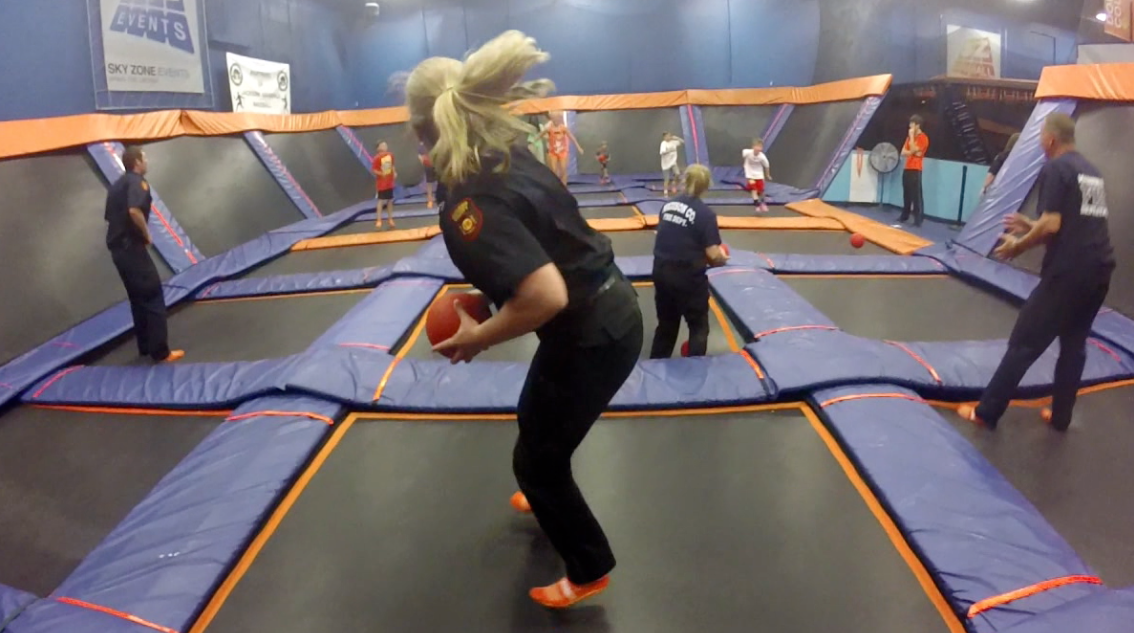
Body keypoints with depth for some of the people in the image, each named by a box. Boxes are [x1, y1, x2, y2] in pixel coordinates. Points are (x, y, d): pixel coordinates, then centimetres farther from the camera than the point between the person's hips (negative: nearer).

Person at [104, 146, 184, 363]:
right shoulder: (137, 181, -10)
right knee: (153, 298, -4)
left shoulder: (117, 185, 18)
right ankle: (160, 352, -2)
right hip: (131, 248, -9)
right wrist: (146, 234, -14)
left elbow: (111, 216, 20)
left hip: (117, 248, 9)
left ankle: (145, 347, 25)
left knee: (138, 298, 17)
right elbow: (134, 210, -28)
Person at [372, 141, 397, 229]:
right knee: (381, 201, -3)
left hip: (390, 182, 6)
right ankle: (379, 221, 3)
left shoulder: (390, 155, 1)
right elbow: (373, 170, -15)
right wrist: (381, 174, -29)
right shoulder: (377, 158, -17)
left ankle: (391, 220, 24)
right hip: (382, 183, -6)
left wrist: (394, 173, -1)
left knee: (390, 201, 13)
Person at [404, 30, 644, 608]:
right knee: (533, 417, 31)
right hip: (606, 310, 9)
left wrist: (477, 338, -20)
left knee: (536, 458, 12)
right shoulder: (509, 154, -2)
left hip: (593, 335, -9)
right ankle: (548, 502, 59)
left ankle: (589, 572, 32)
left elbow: (545, 297, -36)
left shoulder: (467, 202, -27)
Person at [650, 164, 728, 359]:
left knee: (666, 324, 23)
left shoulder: (668, 205, 4)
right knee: (699, 326, 13)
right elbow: (713, 255, -16)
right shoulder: (705, 213, -13)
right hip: (688, 276, -6)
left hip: (661, 271, 6)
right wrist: (723, 259, 5)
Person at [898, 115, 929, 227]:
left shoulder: (923, 138, -7)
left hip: (916, 169, -8)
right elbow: (903, 152, 10)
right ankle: (904, 216, 20)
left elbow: (912, 150, -17)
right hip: (907, 168, 8)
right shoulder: (910, 137, 17)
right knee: (907, 194, 12)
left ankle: (918, 220, -11)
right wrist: (912, 153, -10)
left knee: (916, 195, -10)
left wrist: (911, 136, -11)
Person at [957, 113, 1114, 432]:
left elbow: (1052, 226, -16)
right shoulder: (1091, 172, 17)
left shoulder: (1054, 169, -8)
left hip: (1067, 271, -8)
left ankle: (986, 412, 5)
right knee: (1074, 343, 17)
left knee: (1024, 343, -2)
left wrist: (1019, 246, -1)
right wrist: (1032, 227, 25)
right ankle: (1060, 415, 24)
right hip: (1099, 270, 8)